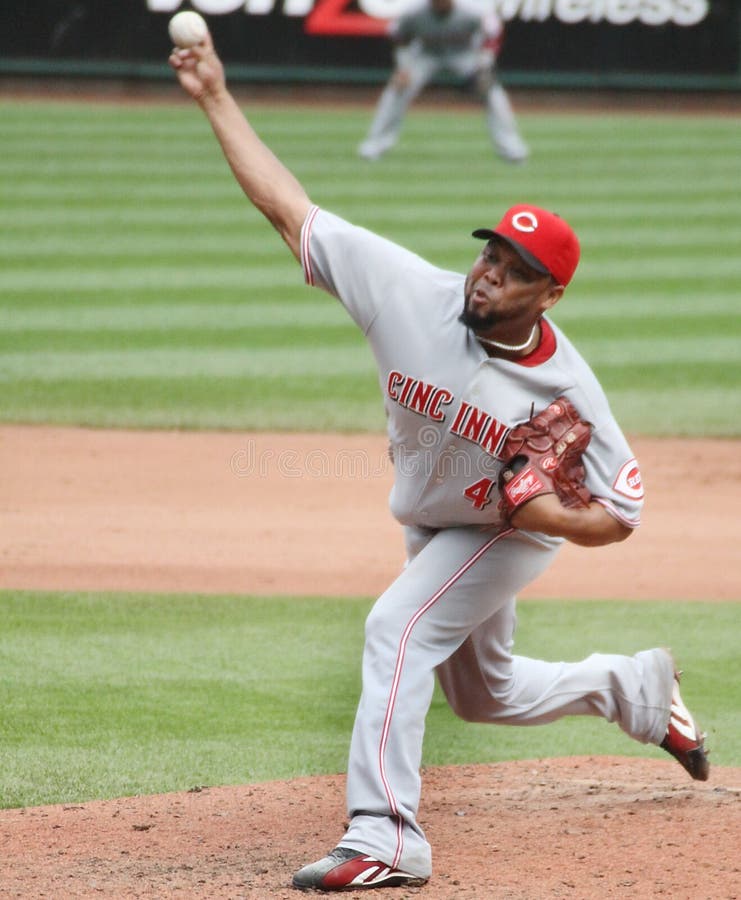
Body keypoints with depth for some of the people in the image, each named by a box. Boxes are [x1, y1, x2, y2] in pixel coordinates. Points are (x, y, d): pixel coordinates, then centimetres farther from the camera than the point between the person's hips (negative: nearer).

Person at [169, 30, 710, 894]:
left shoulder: (567, 390, -29)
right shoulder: (413, 292, -25)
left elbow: (619, 517, -19)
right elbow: (289, 208, -24)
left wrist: (541, 510, -38)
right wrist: (217, 100, -28)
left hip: (507, 534, -6)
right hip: (432, 530, 6)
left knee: (398, 628, -28)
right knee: (484, 694, 22)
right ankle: (632, 686, 48)